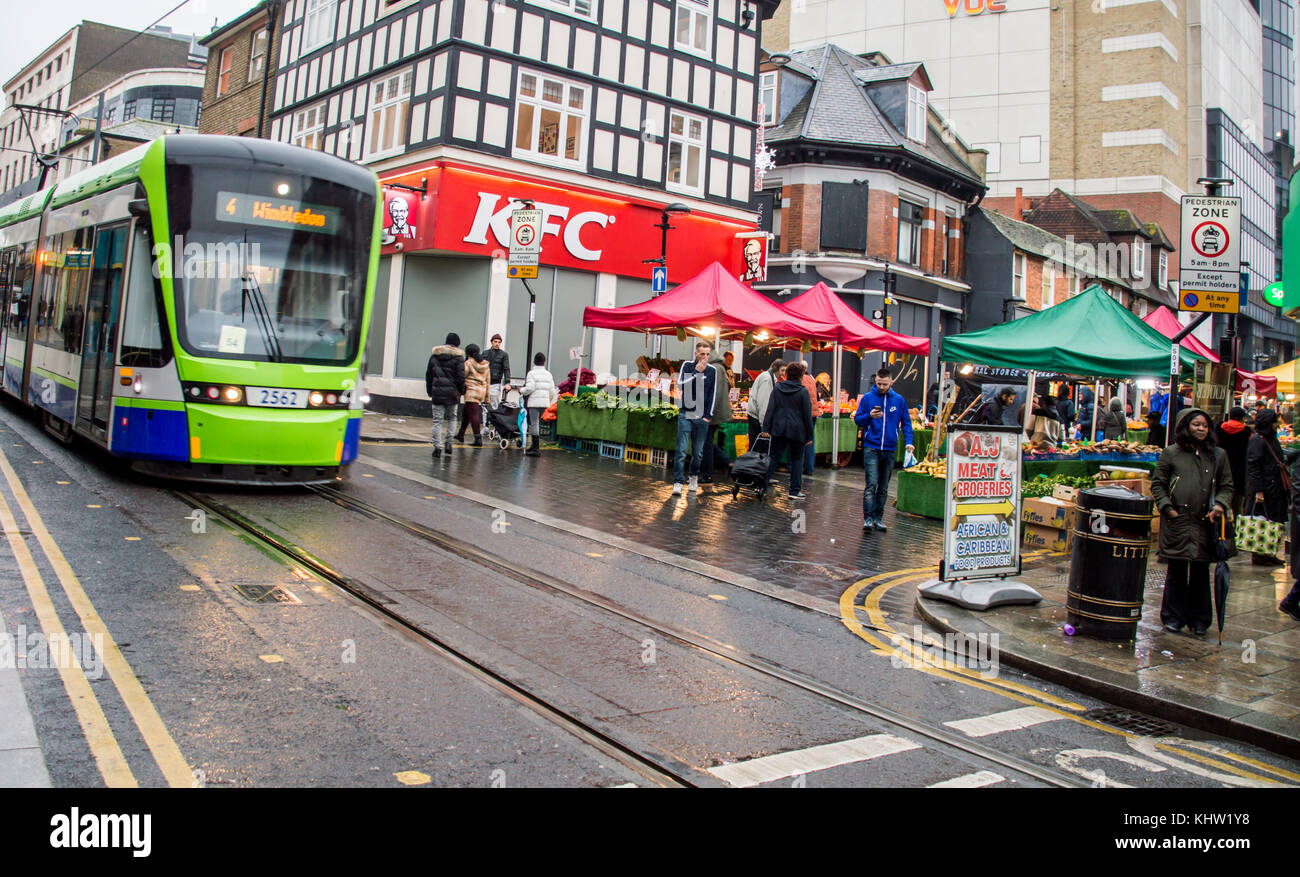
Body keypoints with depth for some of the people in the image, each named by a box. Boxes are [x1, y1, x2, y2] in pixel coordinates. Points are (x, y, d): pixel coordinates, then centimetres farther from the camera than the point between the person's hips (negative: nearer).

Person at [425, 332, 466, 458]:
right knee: (451, 417, 17)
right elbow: (461, 377, -8)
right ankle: (448, 442, 5)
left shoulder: (435, 356, 9)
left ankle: (437, 447, -3)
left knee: (437, 420, 3)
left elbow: (428, 375, 11)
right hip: (452, 392, -2)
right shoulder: (458, 357, -4)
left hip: (437, 392, 2)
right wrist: (462, 391, 4)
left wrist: (430, 391, 17)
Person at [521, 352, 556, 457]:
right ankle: (534, 446, 21)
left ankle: (536, 449, -9)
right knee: (538, 424, 15)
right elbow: (552, 391, 10)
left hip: (534, 402, -5)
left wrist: (522, 391, 4)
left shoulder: (532, 373, -5)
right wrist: (549, 400, 25)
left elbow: (530, 388, -15)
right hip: (545, 402, 5)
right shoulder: (548, 374, 11)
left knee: (534, 424, -4)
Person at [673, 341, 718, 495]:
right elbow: (680, 385, -10)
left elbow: (713, 394, 8)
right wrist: (696, 372, -16)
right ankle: (678, 483, -7)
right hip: (685, 415, -2)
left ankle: (694, 477, 27)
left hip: (702, 418, 2)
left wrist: (708, 415, 2)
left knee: (698, 452, 5)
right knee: (682, 450, -9)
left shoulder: (712, 370, 6)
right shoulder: (687, 366, 2)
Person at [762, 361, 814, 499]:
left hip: (779, 429, 3)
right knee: (796, 460, 6)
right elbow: (807, 415, -3)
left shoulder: (777, 388, 4)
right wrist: (809, 436, 2)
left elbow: (770, 409, 2)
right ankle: (795, 490, 7)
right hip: (797, 430, -3)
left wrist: (766, 428, 3)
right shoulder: (803, 391, -5)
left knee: (773, 456, 8)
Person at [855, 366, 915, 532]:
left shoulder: (899, 400, 6)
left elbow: (906, 422, 12)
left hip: (890, 449, 3)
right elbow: (857, 419, 3)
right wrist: (869, 416, -17)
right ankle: (868, 518, -14)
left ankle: (878, 517, 17)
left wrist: (909, 441, -2)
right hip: (871, 448, -3)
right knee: (871, 484, -13)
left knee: (884, 487, 9)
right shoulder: (867, 398, 1)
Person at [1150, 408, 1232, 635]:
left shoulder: (1218, 455, 10)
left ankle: (1199, 620, 18)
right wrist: (1167, 507, -6)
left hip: (1205, 523, 2)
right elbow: (1158, 484, 7)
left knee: (1201, 572, 6)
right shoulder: (1171, 453, 4)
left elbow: (1226, 486, 16)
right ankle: (1173, 618, 14)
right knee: (1176, 572, 3)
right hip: (1176, 522, -2)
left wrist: (1220, 504, -3)